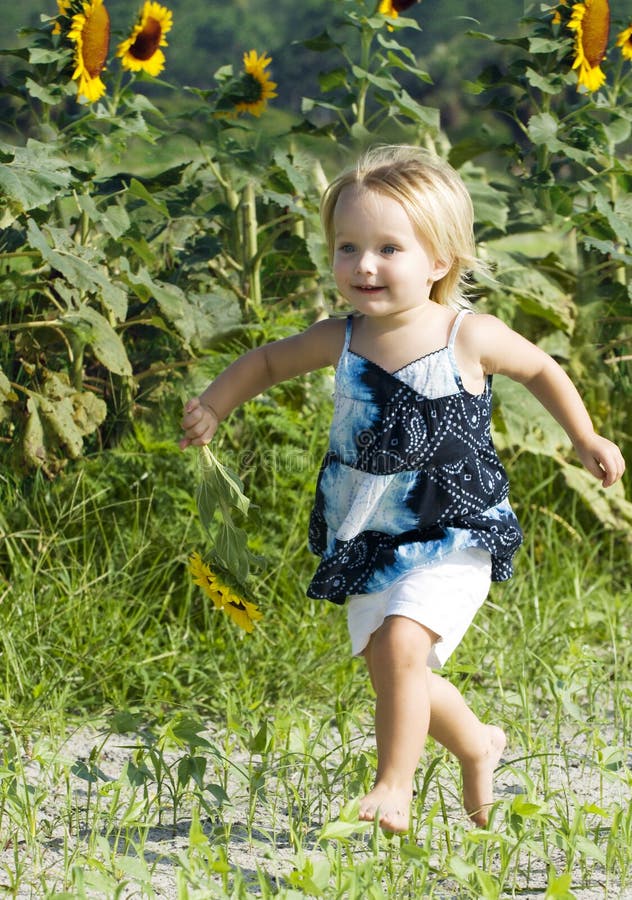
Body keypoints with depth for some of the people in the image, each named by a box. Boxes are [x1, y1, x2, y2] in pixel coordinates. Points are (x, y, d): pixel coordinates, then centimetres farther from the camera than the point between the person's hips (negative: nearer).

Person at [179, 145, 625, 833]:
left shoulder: (471, 337, -13)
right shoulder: (340, 340, -5)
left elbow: (542, 371, 6)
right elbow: (268, 360, 14)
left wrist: (586, 440, 9)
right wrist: (213, 404, 4)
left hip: (452, 539, -4)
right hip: (370, 538, 5)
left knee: (400, 644, -24)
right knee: (392, 673, 11)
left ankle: (394, 786, -10)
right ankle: (477, 744, 39)